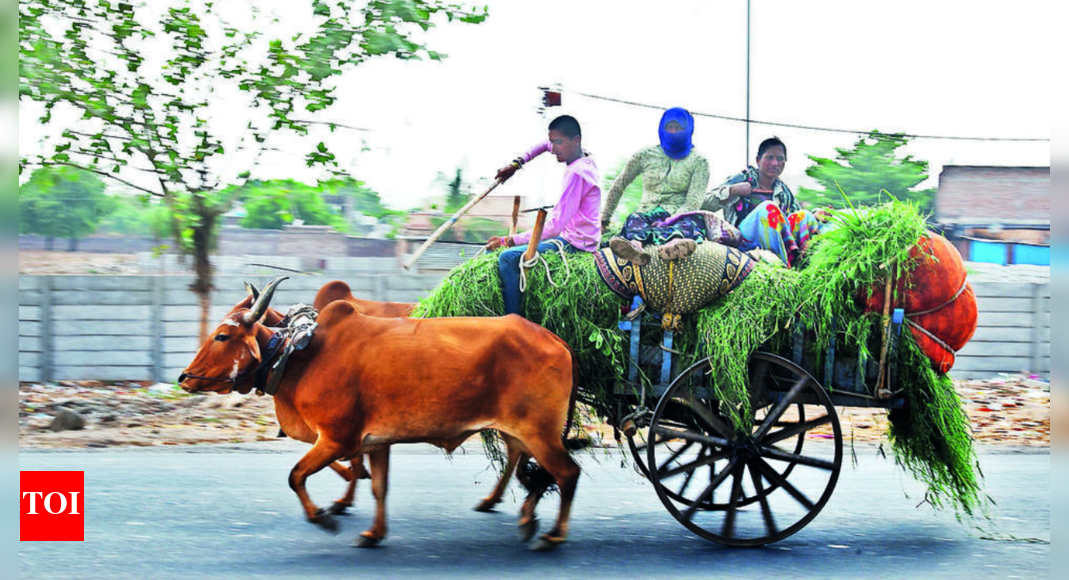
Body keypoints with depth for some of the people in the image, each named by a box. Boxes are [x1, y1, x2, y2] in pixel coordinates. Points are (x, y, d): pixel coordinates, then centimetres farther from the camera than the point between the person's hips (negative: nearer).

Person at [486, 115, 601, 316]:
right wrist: (517, 164, 12)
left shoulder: (576, 173, -23)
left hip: (574, 244, -11)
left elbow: (554, 226, -28)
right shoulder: (585, 159, 6)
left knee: (508, 258, -22)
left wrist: (508, 241, -26)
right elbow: (545, 145, 27)